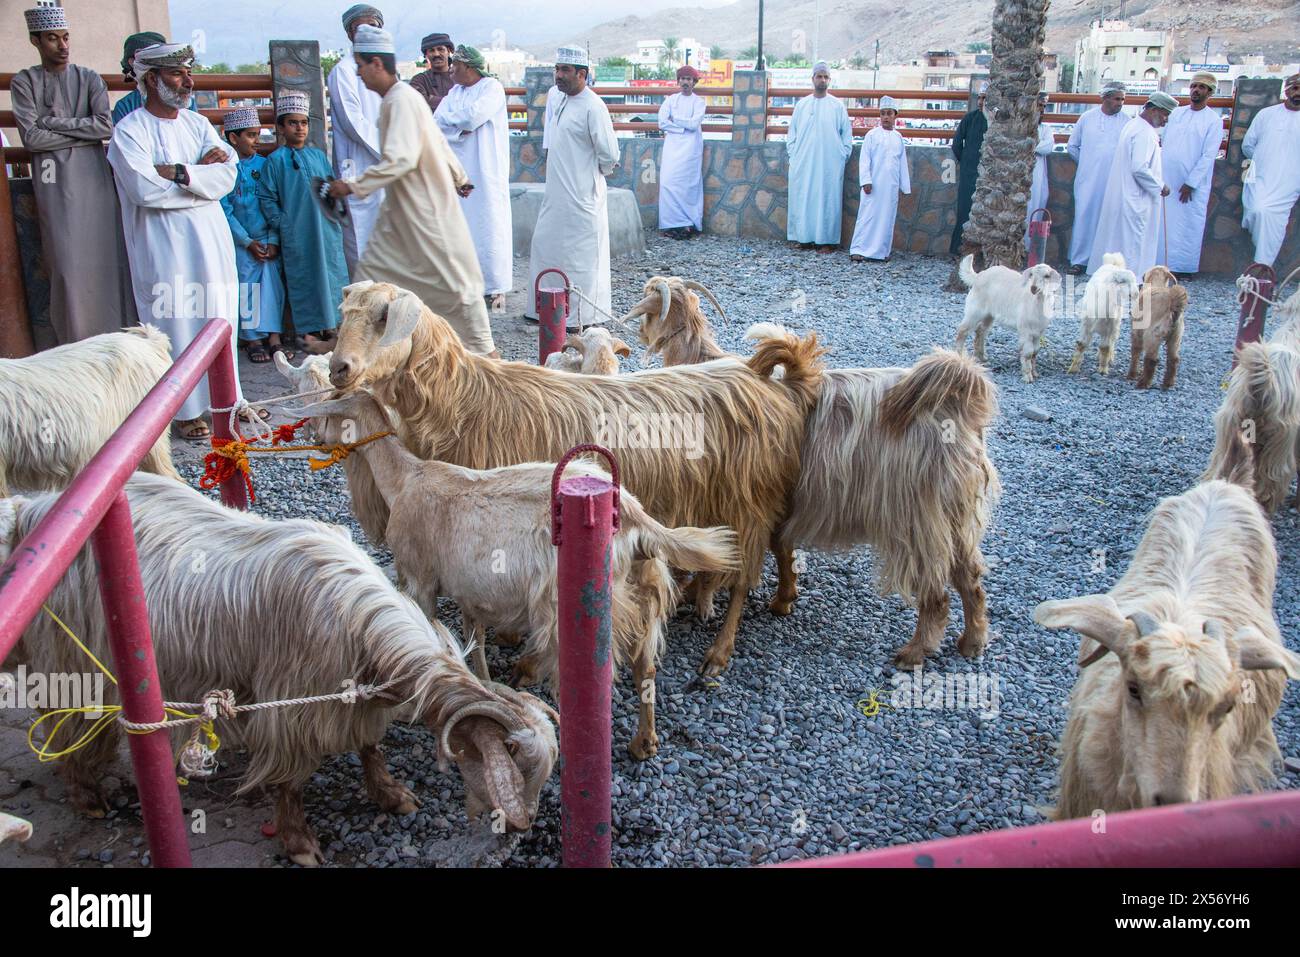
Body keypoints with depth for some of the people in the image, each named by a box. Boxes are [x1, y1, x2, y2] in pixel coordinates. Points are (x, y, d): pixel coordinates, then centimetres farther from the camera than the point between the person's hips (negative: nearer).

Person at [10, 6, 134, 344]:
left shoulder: (89, 79, 10)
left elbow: (106, 125, -4)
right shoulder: (24, 82, 7)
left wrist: (54, 122, -7)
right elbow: (31, 138, -4)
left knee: (106, 255, 0)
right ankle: (76, 348, 1)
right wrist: (85, 132, -6)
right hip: (54, 183, -1)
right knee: (67, 262, -4)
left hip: (93, 177, 1)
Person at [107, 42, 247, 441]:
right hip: (164, 244, -5)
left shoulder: (197, 123, 11)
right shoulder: (130, 131, -6)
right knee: (177, 322, -2)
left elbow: (228, 173, -2)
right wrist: (201, 173, -10)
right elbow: (145, 189, -19)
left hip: (211, 238, 6)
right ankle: (186, 410, 8)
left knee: (219, 316, 10)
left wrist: (178, 173, -15)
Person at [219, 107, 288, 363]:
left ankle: (273, 336, 0)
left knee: (272, 284, -6)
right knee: (248, 288, -3)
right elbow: (224, 210, -5)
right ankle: (253, 339, 5)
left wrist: (273, 240, -6)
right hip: (240, 240, -2)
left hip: (267, 239, 2)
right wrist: (248, 242, -9)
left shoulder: (263, 164, 3)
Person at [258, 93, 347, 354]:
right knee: (303, 280, 1)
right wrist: (281, 224, -8)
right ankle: (308, 333, 9)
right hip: (296, 233, -4)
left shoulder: (318, 156, 10)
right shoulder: (275, 160, -2)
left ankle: (329, 328, 19)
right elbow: (267, 198, -2)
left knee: (331, 274, 8)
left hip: (326, 228, 4)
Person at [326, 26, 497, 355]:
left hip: (426, 208, -10)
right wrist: (459, 177, 32)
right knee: (373, 269, 10)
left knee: (452, 278, -1)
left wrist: (353, 186, -26)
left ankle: (483, 349, 10)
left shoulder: (402, 100, -19)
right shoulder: (394, 99, 10)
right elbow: (440, 142, 20)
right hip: (402, 208, 10)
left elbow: (400, 159, -30)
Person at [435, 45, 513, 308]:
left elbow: (474, 115, -18)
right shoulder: (455, 91, 16)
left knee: (488, 225, -4)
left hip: (485, 170, -6)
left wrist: (449, 118, -3)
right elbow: (437, 121, 4)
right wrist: (460, 127, -13)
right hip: (457, 171, 6)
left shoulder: (492, 87, -3)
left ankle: (495, 287, 2)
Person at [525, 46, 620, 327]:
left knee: (581, 254, -3)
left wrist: (599, 171, 1)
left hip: (581, 195, -9)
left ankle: (583, 316, 6)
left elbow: (609, 155, -16)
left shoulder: (593, 107, -18)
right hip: (554, 190, 9)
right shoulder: (554, 95, 7)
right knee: (545, 245, 14)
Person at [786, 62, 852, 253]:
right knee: (802, 199, 0)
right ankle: (805, 237, 7)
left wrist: (842, 156, -1)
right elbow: (792, 133, 12)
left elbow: (847, 133, 6)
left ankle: (827, 241, 0)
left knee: (827, 200, -3)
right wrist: (793, 154, 4)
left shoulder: (837, 106, 4)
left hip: (829, 164, -2)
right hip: (803, 163, 2)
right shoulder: (802, 105, 9)